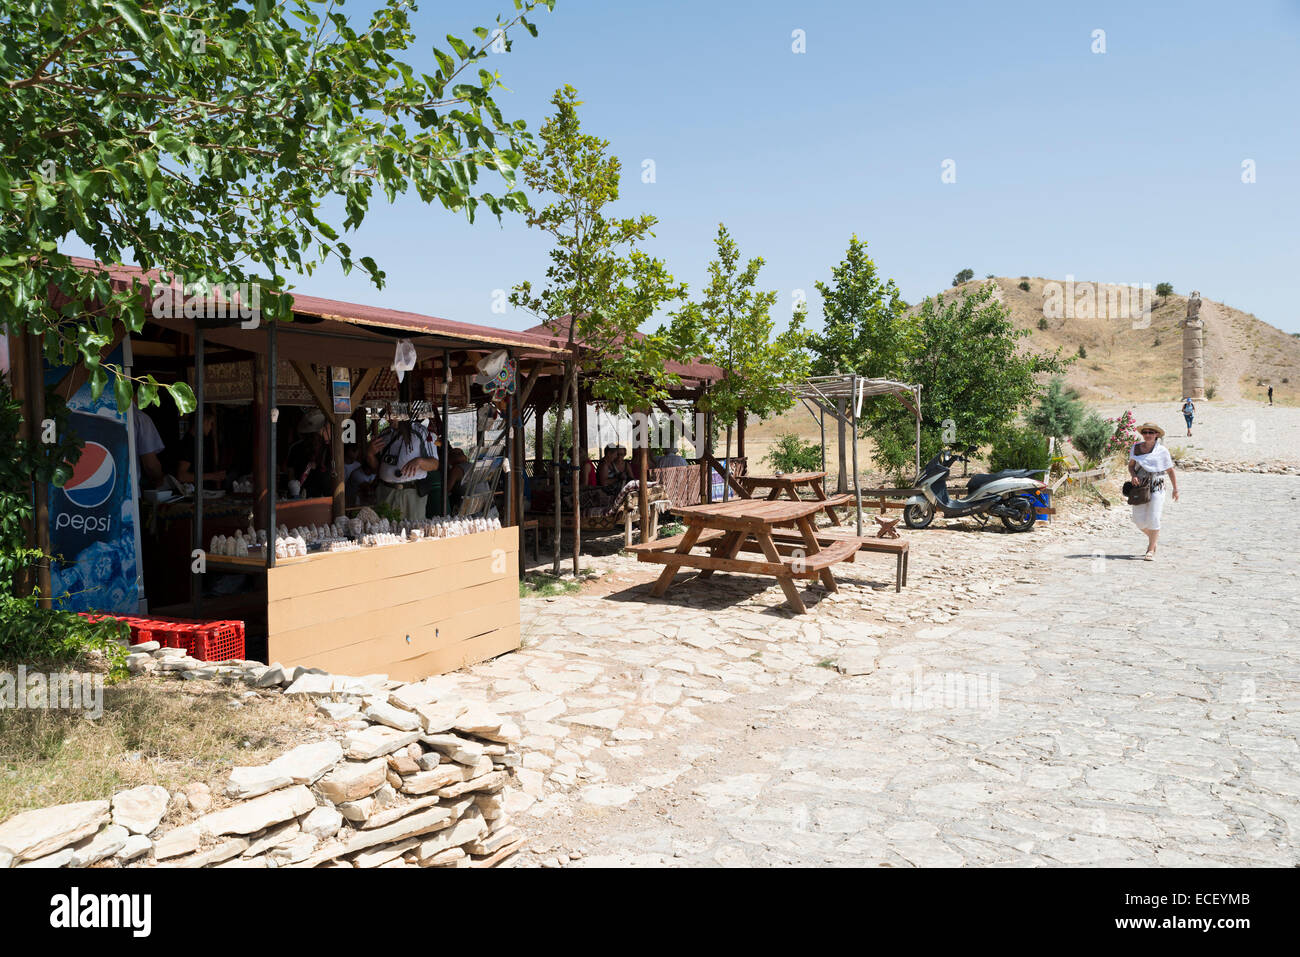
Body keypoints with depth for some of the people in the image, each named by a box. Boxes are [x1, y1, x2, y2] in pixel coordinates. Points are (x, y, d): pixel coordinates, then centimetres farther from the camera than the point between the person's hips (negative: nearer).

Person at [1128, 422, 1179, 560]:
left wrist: (1175, 489, 8)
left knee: (1153, 518, -8)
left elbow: (1170, 471, 6)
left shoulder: (1162, 451, -1)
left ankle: (1151, 551, 2)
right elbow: (1131, 465, 14)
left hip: (1156, 487, -2)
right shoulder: (1136, 448, 4)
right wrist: (1133, 476, -7)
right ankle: (1152, 536, 33)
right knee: (1139, 519, 0)